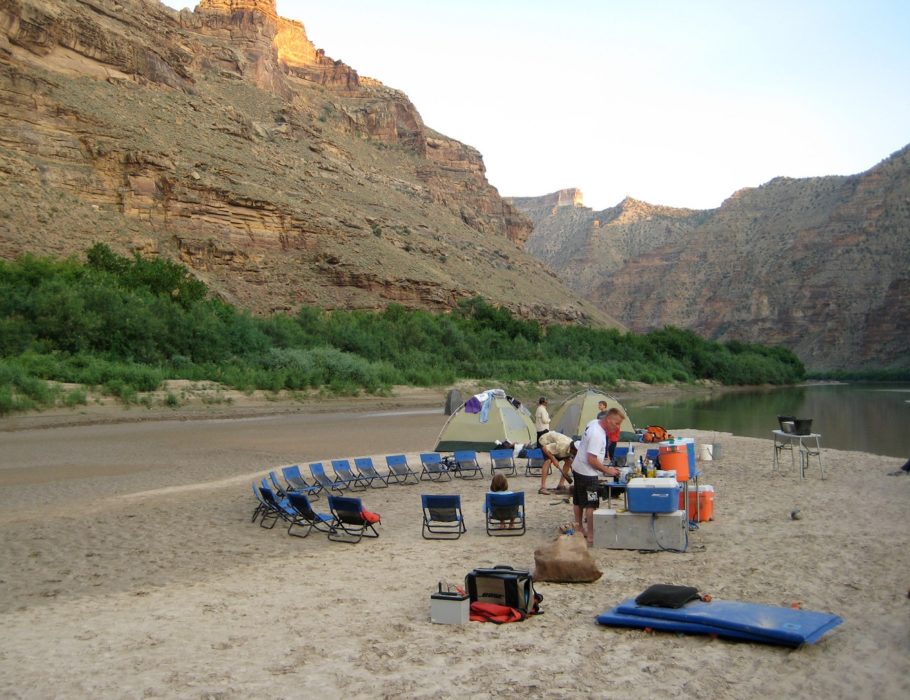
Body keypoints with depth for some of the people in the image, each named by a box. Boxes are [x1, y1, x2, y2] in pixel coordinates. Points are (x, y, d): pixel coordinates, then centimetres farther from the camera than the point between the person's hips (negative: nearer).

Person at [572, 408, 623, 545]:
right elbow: (592, 460, -27)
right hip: (587, 473, -10)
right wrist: (607, 470, -17)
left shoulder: (594, 423, 1)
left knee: (578, 501, 19)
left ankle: (579, 528, 33)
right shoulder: (597, 435, -28)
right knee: (591, 505, -3)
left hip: (578, 468, 10)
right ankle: (591, 536, 1)